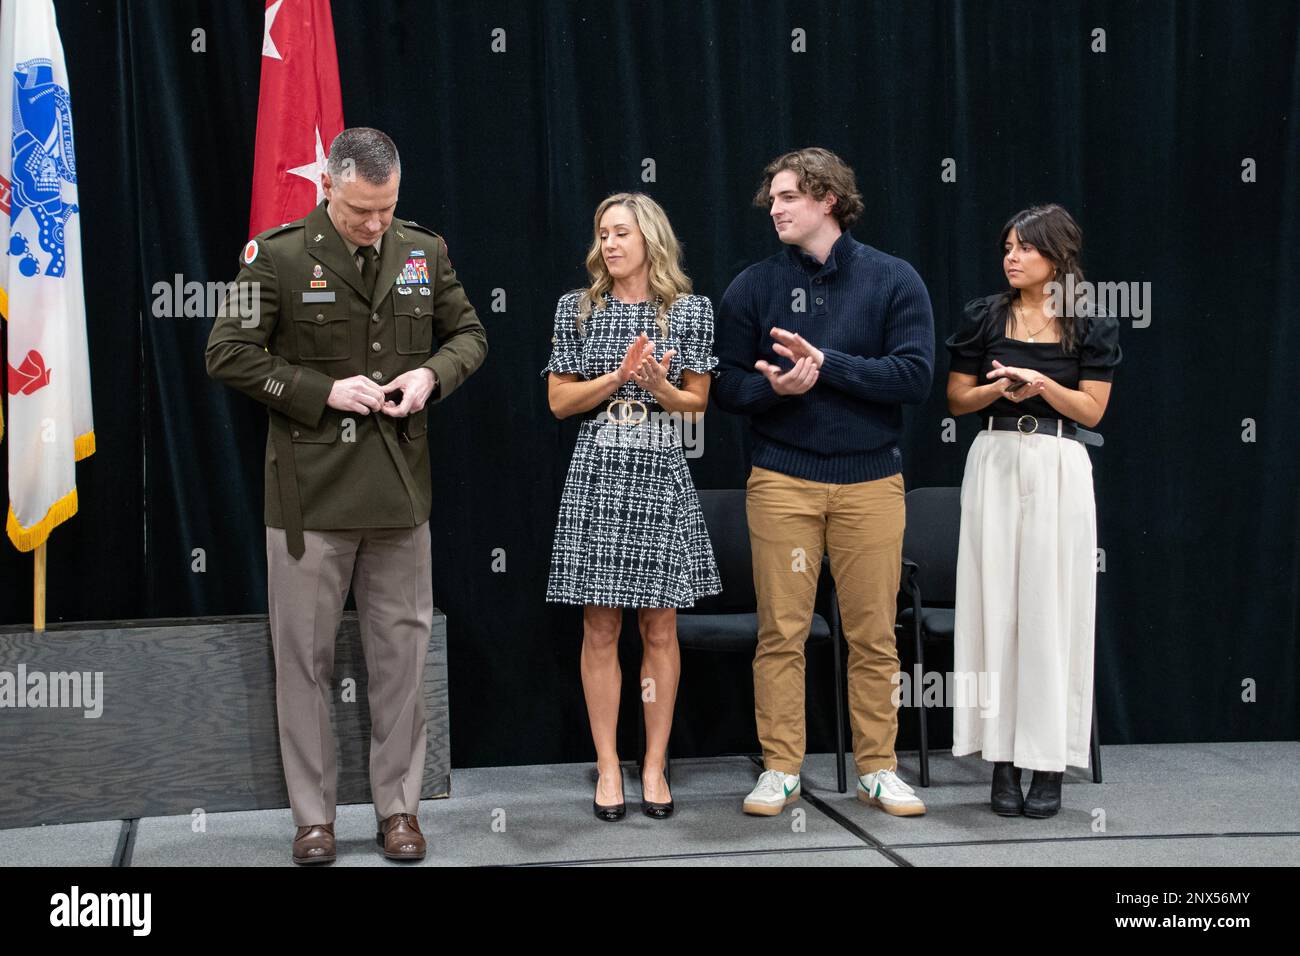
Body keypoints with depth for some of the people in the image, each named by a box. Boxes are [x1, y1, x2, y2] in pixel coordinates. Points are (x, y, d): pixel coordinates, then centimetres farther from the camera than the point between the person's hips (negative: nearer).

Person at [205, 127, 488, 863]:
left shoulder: (425, 251, 6)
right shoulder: (278, 256, -6)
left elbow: (470, 333, 16)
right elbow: (228, 354, -6)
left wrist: (432, 374, -5)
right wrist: (324, 392, -14)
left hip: (400, 490, 3)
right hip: (310, 492, -3)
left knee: (402, 651, 8)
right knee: (305, 656, 4)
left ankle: (399, 806, 20)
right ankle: (314, 815, 16)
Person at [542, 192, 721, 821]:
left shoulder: (691, 310, 4)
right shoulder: (577, 308, 5)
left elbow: (697, 401, 8)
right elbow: (559, 401, 4)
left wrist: (658, 385, -12)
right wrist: (619, 376, -10)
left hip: (661, 476, 0)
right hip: (597, 475, 0)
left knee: (660, 628, 4)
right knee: (600, 628, 2)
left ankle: (654, 766, 13)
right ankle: (608, 767, 11)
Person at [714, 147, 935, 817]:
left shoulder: (894, 280, 1)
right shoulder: (754, 286, 5)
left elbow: (915, 377, -9)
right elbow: (726, 384, 5)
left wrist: (826, 364, -17)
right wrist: (773, 386, -16)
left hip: (871, 479, 0)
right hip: (782, 480, 1)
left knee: (873, 635, 5)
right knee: (781, 631, 2)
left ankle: (877, 769, 16)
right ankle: (780, 769, 12)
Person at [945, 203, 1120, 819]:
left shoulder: (1093, 325, 3)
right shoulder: (984, 317, 7)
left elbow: (1092, 410, 0)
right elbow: (956, 400, 9)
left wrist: (1041, 383, -15)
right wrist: (998, 388, -10)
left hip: (1059, 468, -1)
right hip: (995, 463, 1)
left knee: (1052, 606, -3)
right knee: (996, 604, -1)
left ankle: (1049, 762, 4)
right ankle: (1003, 759, 4)